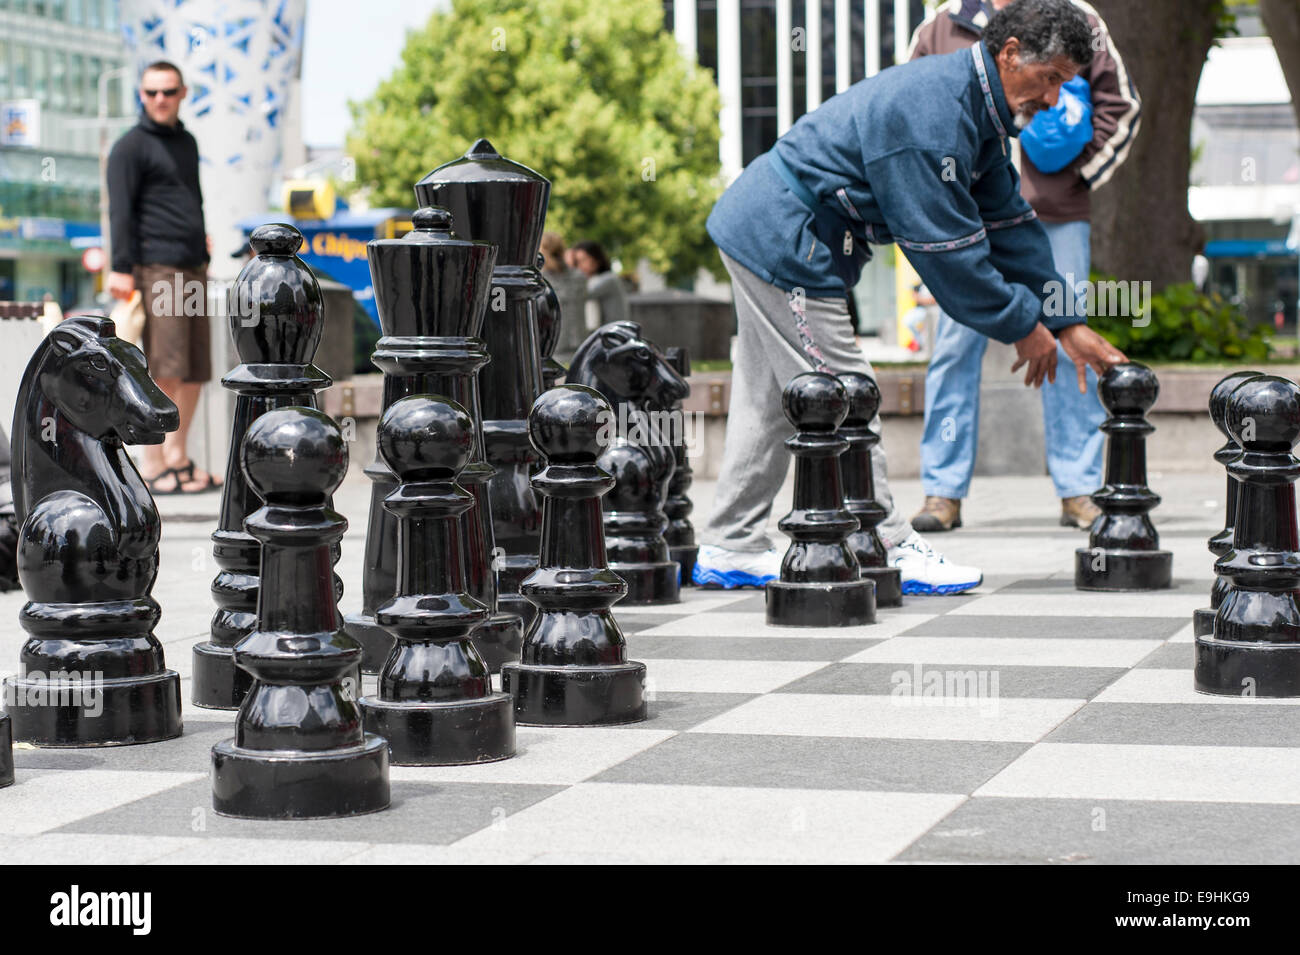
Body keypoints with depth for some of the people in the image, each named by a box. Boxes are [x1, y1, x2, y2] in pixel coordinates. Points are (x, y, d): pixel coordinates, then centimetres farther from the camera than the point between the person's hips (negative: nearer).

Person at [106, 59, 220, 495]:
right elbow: (120, 211, -8)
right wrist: (121, 268, -14)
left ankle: (178, 456, 16)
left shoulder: (187, 142, 21)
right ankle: (152, 466, -7)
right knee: (164, 371, -12)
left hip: (192, 270, 7)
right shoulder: (131, 146, -2)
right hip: (156, 269, -7)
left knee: (195, 371, 7)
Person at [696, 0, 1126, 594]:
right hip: (784, 244, -11)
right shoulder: (931, 113, -25)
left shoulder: (974, 109, 9)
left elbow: (1008, 221, 13)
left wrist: (1065, 323, 10)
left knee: (769, 398, 13)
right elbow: (944, 243, -24)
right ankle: (888, 553, -1)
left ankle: (731, 550, 19)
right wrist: (1020, 326, -14)